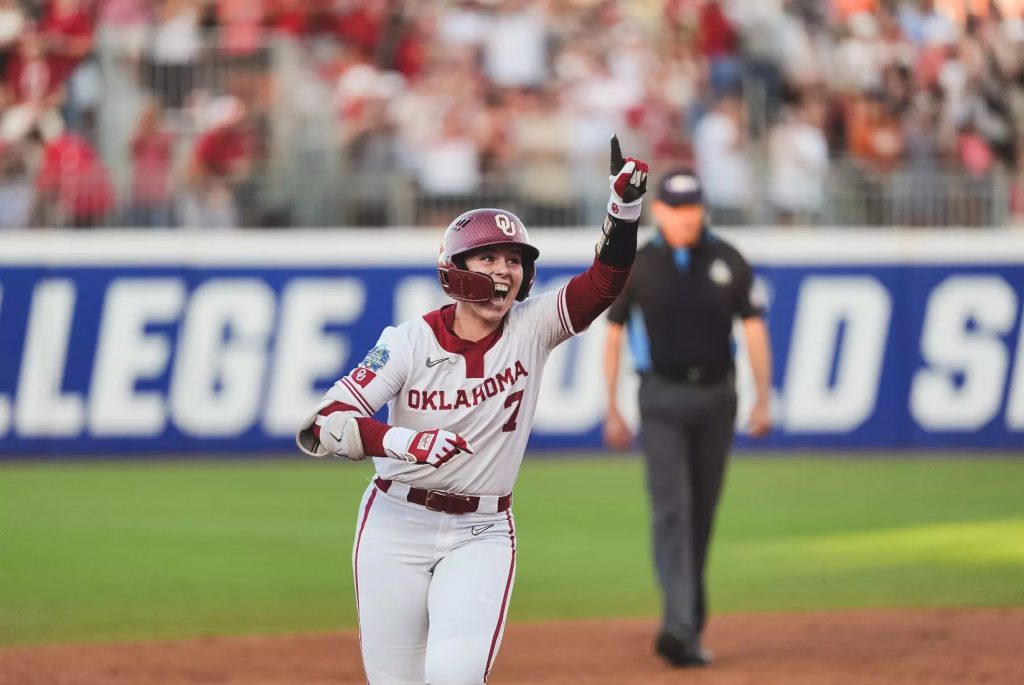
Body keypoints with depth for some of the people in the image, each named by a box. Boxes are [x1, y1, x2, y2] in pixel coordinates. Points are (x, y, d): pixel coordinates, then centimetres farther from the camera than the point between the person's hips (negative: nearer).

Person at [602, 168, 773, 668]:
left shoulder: (727, 261, 3)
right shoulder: (638, 266, 0)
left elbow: (754, 330, 2)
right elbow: (613, 336, 5)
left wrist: (762, 400, -7)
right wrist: (612, 411, 1)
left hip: (715, 396, 2)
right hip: (662, 397, -2)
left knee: (702, 513, 8)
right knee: (671, 509, -14)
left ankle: (690, 626, 19)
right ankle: (679, 625, -24)